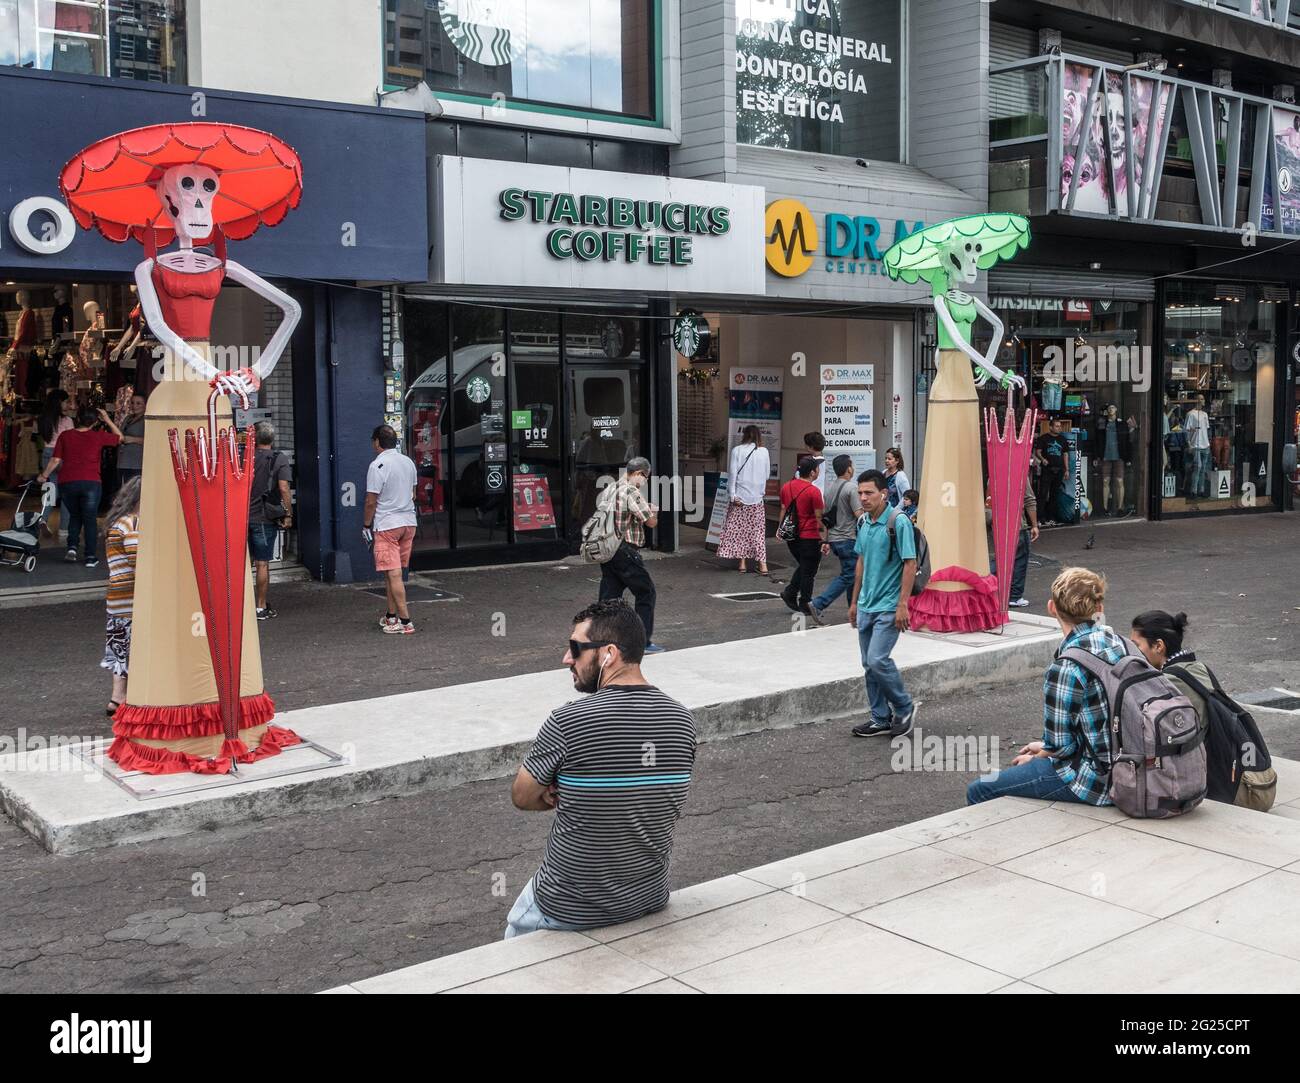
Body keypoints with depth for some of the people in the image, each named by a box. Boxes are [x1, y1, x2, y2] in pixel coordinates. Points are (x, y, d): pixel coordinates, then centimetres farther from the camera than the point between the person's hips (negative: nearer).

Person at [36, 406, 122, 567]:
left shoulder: (65, 436, 4)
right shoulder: (98, 436, 1)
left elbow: (56, 460, 4)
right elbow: (119, 437, 17)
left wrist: (43, 476, 17)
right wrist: (107, 420, 22)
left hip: (67, 482, 2)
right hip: (91, 482, -2)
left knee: (74, 516, 21)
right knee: (90, 519, 6)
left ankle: (72, 548, 5)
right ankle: (91, 556, 1)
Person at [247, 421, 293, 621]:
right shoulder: (279, 459, -6)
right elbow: (283, 488, -15)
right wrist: (288, 514, -8)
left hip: (244, 516, 4)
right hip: (265, 518, -4)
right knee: (262, 564, 1)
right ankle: (261, 608, 4)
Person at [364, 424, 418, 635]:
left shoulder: (378, 465, -13)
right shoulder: (408, 462, 9)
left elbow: (371, 501, -13)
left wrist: (366, 525, -1)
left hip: (387, 525, -7)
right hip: (409, 522, 8)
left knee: (393, 574, -6)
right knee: (393, 573, 17)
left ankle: (405, 621, -9)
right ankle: (391, 616, 23)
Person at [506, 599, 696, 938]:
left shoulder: (567, 722, -23)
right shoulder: (682, 720, -7)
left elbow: (523, 798, -8)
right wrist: (571, 794, -5)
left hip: (569, 911, -4)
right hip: (650, 902, 5)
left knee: (517, 928, 26)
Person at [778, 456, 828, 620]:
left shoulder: (786, 487, 4)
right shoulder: (814, 491, -16)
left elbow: (783, 511, 11)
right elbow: (819, 519, -14)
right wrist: (824, 541, -10)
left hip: (791, 537, 7)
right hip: (810, 537, -6)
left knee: (803, 567, 24)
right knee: (808, 572, 6)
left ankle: (789, 593, 15)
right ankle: (805, 605, 13)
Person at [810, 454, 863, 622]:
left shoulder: (830, 488, 10)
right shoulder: (851, 487, -14)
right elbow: (859, 514, -19)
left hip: (833, 539, 8)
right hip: (848, 539, -8)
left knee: (851, 574, 18)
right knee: (847, 576, -4)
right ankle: (819, 604, -15)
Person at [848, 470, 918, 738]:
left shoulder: (898, 522, -14)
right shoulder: (863, 522, 8)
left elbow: (910, 564, -14)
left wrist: (902, 605, -18)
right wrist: (855, 601, 18)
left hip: (888, 607, -7)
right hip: (866, 606, 8)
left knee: (878, 660, -14)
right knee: (869, 665, 9)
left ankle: (905, 708, 8)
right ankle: (881, 719, 20)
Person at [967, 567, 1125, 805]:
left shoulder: (1065, 668, -25)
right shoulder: (1115, 640, 1)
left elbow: (1059, 746, -17)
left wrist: (1036, 757, 6)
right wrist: (1044, 747, 16)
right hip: (1122, 762, 9)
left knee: (978, 791, 0)